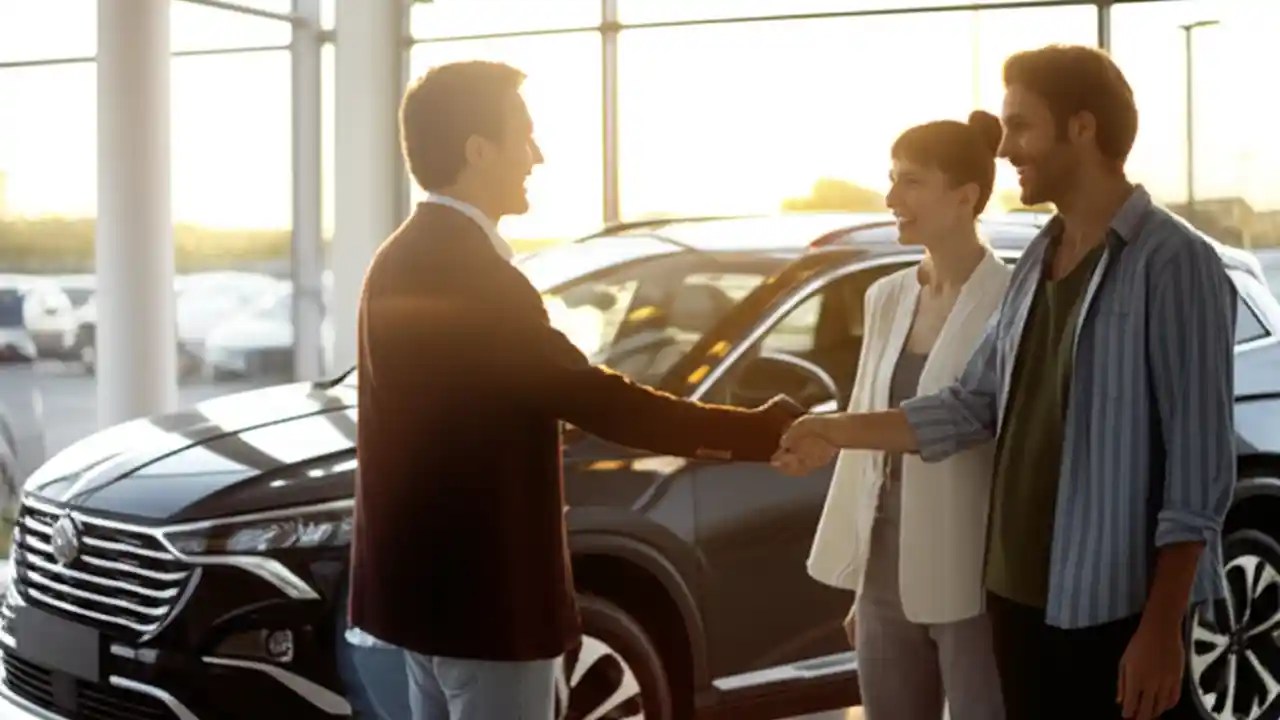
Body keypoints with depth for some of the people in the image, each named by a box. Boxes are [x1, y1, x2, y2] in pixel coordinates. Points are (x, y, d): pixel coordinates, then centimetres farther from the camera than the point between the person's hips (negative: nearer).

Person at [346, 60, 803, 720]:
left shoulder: (405, 258, 10)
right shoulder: (472, 271, -22)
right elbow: (596, 399, -23)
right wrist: (758, 430, -15)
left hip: (428, 577, 10)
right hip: (481, 590, -10)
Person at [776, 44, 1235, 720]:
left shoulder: (1171, 262, -12)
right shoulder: (1037, 261, 11)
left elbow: (1199, 461, -15)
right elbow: (975, 404, 14)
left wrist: (1162, 625, -18)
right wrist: (838, 431, 10)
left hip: (1114, 607, -7)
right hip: (1018, 594, 7)